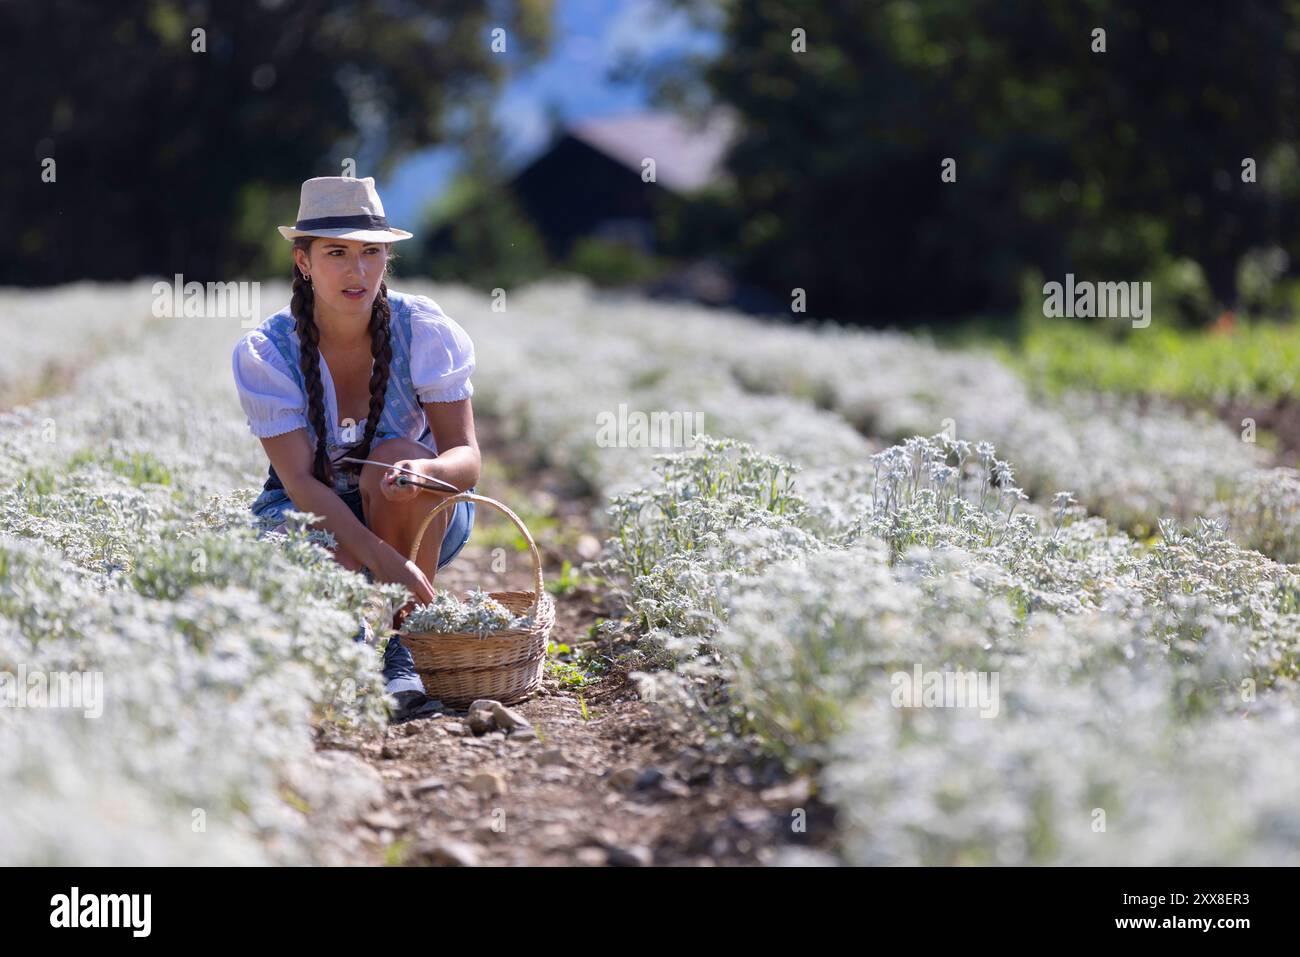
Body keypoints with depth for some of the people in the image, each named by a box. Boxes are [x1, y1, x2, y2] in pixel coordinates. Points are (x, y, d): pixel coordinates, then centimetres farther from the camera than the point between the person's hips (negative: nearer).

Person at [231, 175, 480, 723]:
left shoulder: (422, 329, -15)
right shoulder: (266, 352, -17)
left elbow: (467, 459, -19)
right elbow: (300, 481, -24)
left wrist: (427, 470, -45)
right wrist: (380, 557, -38)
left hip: (423, 518, 1)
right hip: (316, 515, -1)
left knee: (398, 456, -34)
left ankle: (404, 643, -25)